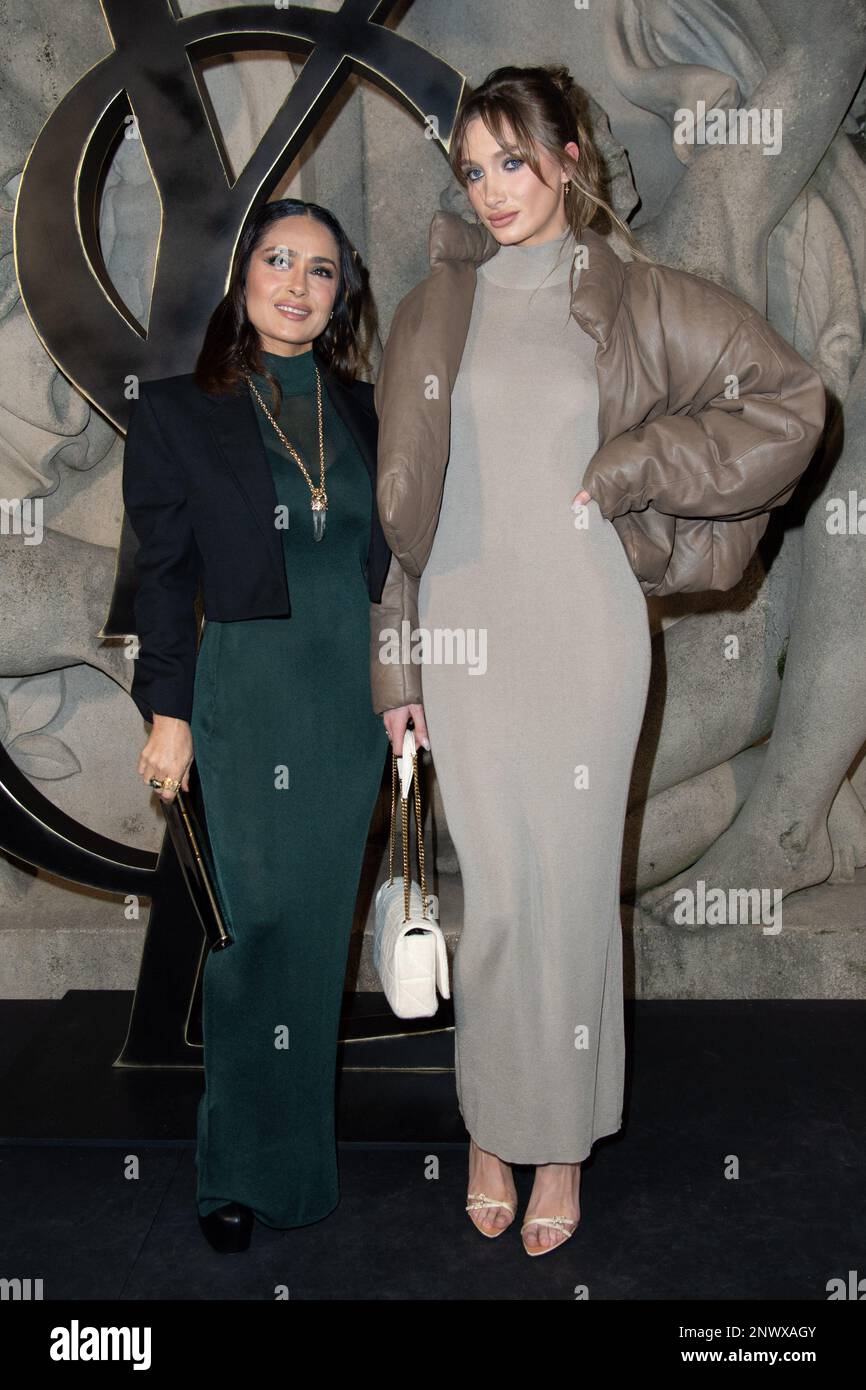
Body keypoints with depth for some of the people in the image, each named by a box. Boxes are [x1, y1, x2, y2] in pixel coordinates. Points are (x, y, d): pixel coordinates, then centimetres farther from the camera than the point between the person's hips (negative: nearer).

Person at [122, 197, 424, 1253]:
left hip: (357, 692, 4)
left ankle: (300, 1135, 29)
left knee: (322, 919, 11)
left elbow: (388, 561, 13)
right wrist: (167, 712, -6)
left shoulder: (365, 411, 10)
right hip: (249, 691, -4)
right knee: (257, 917, -2)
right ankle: (242, 1168, 15)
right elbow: (164, 573, -2)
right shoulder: (178, 412, 0)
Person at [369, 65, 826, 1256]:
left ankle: (562, 1142, 24)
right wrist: (391, 660, 4)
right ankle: (491, 1126, 25)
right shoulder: (434, 311, 8)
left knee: (572, 888, 5)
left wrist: (634, 468, -7)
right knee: (491, 891, 5)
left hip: (586, 638, -1)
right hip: (464, 636, 2)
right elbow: (396, 495, 7)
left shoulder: (638, 300, 3)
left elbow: (791, 399, 2)